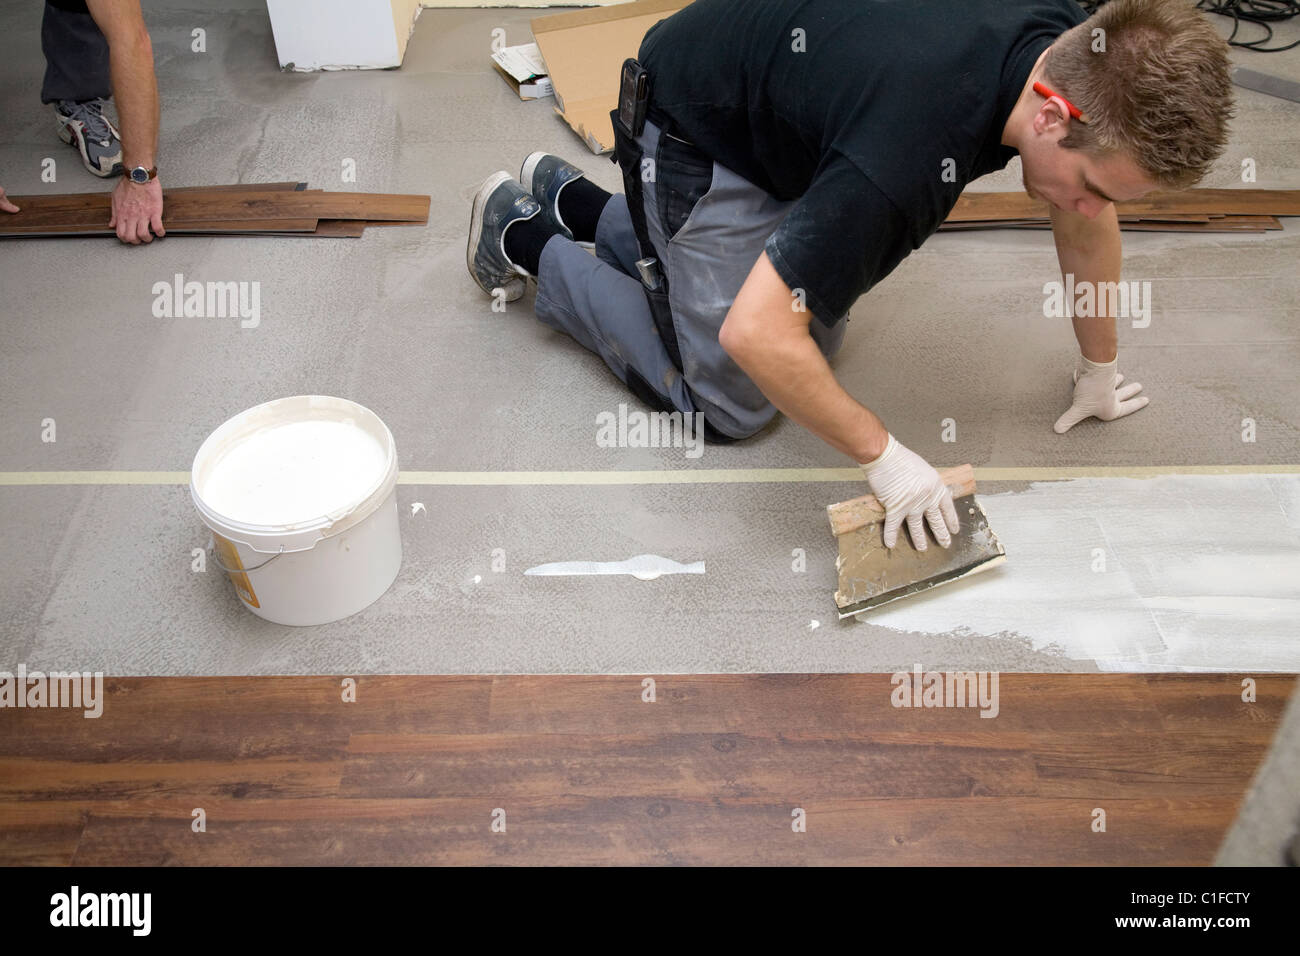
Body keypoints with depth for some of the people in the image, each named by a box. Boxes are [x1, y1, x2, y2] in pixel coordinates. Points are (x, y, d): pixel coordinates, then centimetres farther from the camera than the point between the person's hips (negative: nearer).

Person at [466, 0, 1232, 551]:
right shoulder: (911, 154, -42)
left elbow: (1087, 221, 2)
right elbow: (753, 333, -39)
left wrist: (1100, 368, 11)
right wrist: (882, 456, -28)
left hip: (777, 111, 8)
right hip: (692, 130, -8)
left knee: (815, 346, 16)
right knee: (729, 402, -5)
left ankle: (571, 199, 28)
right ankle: (523, 237, 12)